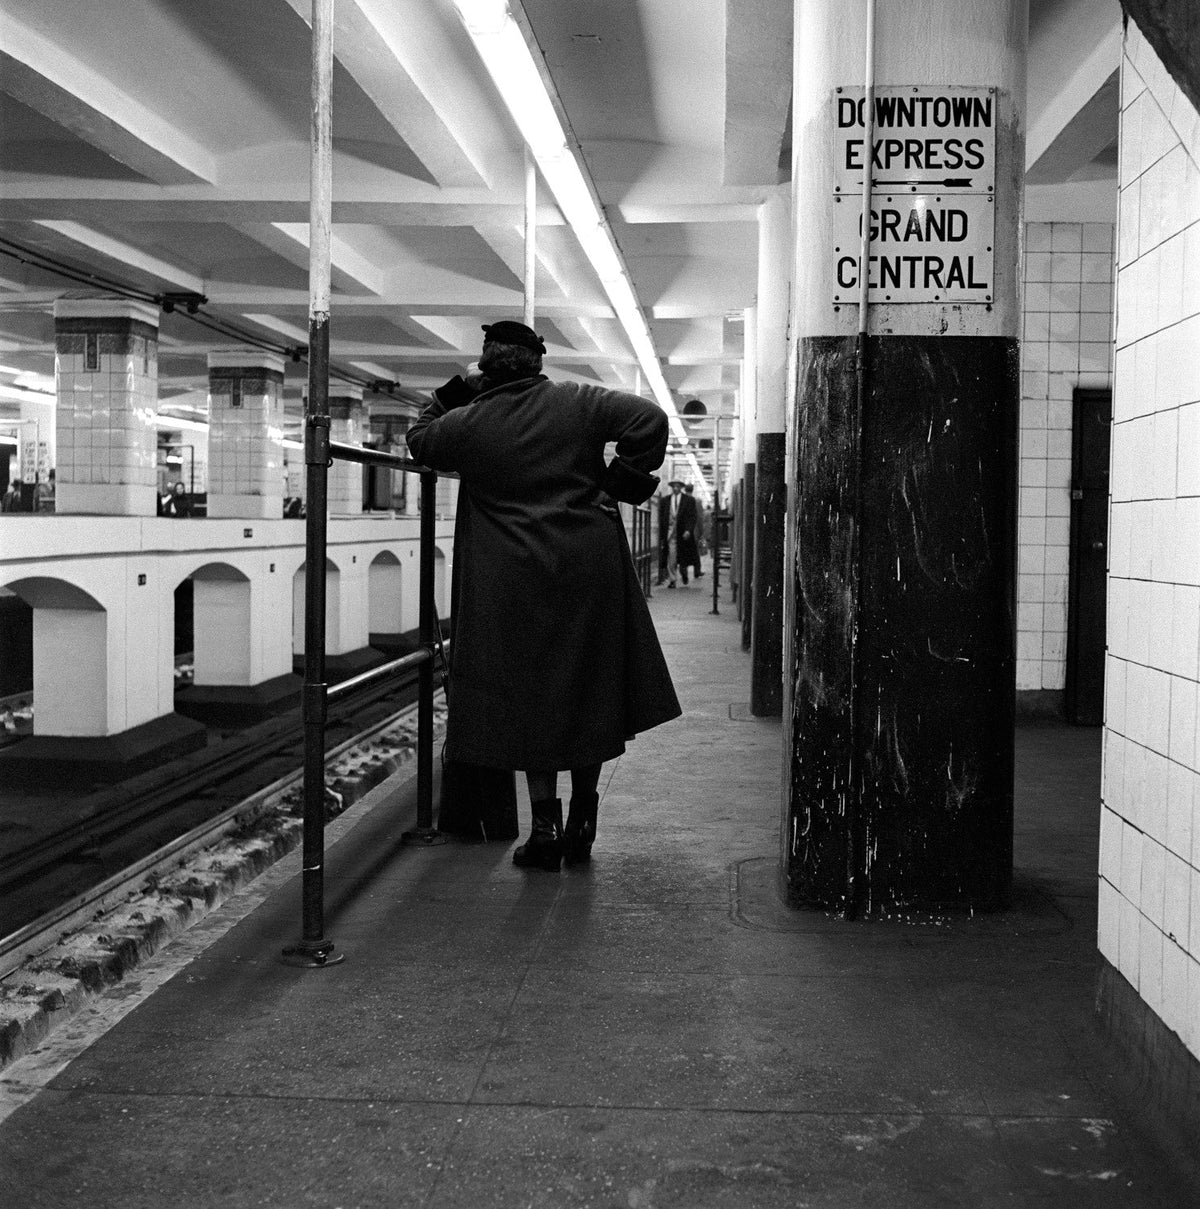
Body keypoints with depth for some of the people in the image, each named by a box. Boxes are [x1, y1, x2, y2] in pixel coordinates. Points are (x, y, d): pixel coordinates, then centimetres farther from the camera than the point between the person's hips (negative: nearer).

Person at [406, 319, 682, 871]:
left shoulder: (468, 423, -1)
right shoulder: (577, 401, 1)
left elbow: (419, 437, 18)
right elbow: (650, 419, -6)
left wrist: (456, 390, 19)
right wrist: (621, 483, 0)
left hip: (514, 581, -1)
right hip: (590, 570, 1)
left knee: (530, 698, 8)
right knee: (588, 691, 13)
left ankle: (546, 826, 8)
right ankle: (583, 819, 18)